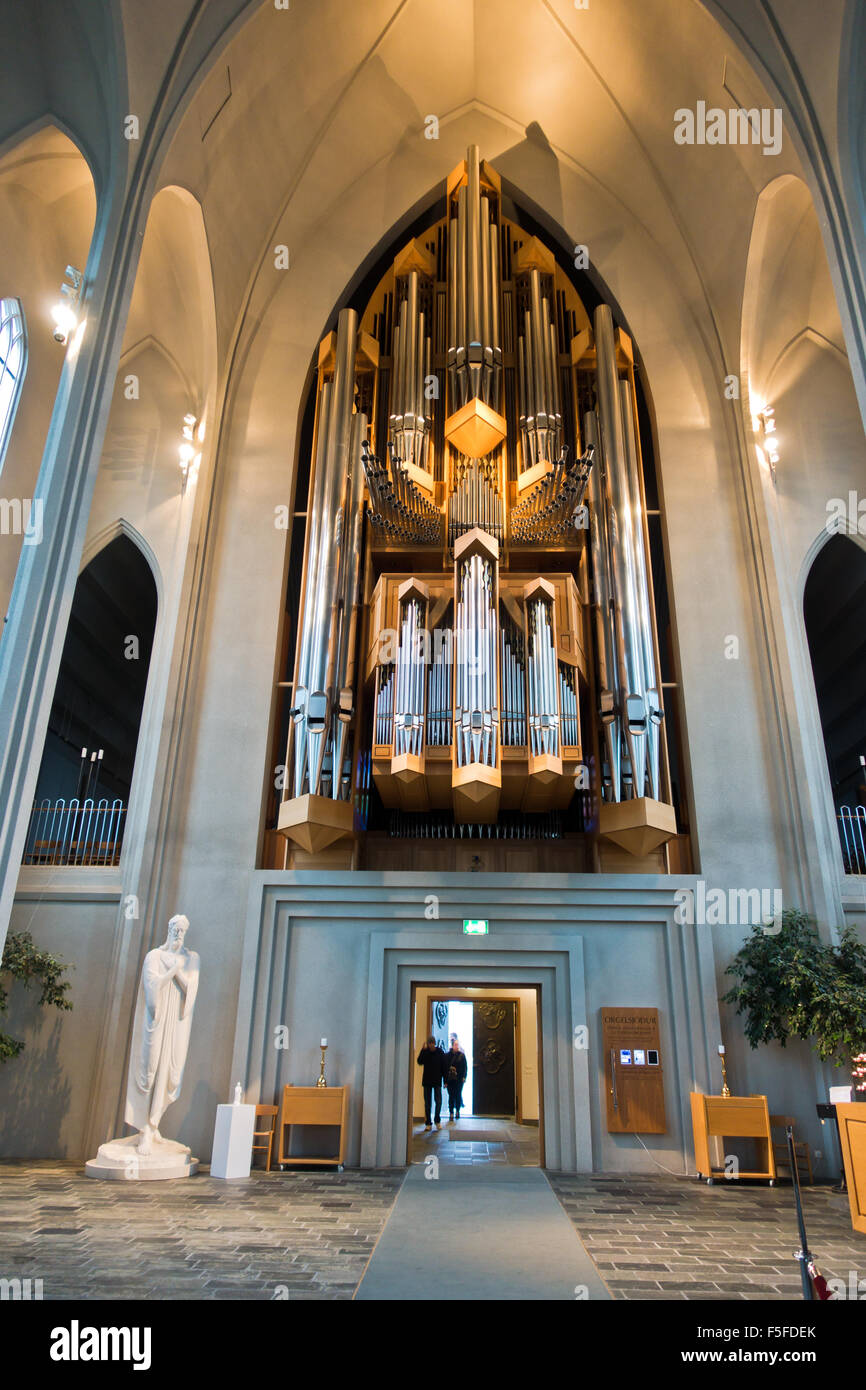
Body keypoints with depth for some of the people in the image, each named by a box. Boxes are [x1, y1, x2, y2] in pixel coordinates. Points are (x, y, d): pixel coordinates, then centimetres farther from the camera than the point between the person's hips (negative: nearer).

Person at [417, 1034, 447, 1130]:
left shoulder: (440, 1052, -1)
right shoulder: (425, 1052, 0)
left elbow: (443, 1066, 2)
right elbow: (420, 1062, -14)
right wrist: (423, 1050, -22)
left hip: (437, 1080, -1)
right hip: (427, 1081, 1)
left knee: (438, 1101, -4)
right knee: (427, 1103, 4)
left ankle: (438, 1121, 14)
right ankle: (428, 1123, 10)